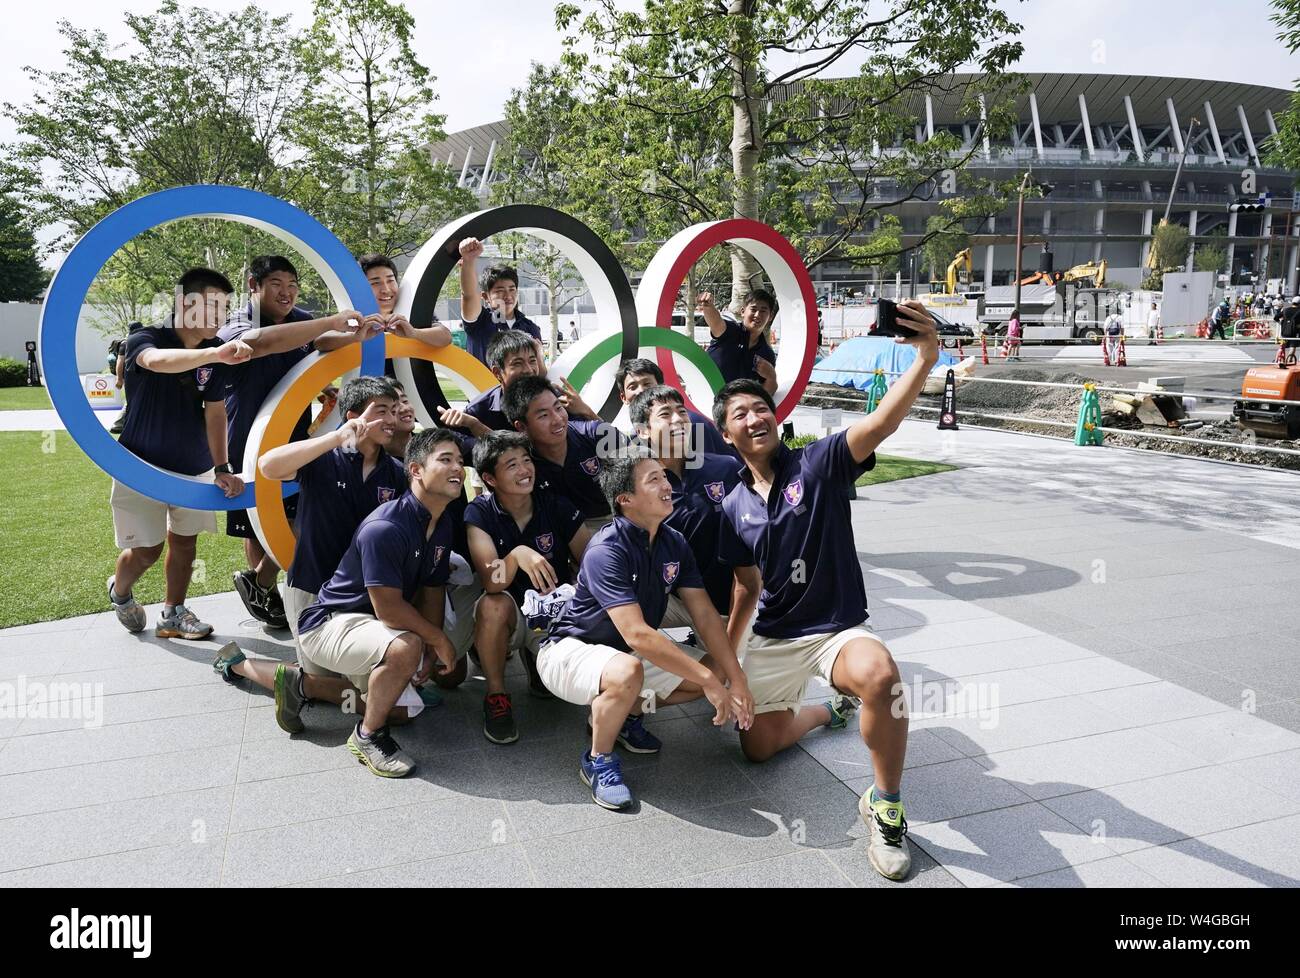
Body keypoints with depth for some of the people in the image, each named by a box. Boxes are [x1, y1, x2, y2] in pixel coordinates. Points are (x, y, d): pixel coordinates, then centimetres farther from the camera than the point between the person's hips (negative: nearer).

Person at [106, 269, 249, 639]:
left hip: (194, 466, 4)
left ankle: (173, 614, 26)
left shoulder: (214, 351, -6)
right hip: (143, 465, -4)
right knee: (146, 550, 3)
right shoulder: (145, 339, -19)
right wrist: (214, 354, -62)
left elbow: (215, 410, -2)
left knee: (185, 540, 10)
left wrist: (221, 468, -6)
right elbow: (159, 361, -45)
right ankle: (119, 591, 36)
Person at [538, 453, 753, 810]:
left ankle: (626, 712, 12)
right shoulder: (607, 551, -28)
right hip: (571, 649, -7)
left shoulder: (674, 544, -4)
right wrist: (708, 680, -34)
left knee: (717, 669, -3)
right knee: (628, 672, -40)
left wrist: (737, 679, -15)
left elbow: (705, 615, -5)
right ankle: (598, 760, -11)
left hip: (630, 651, 8)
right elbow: (637, 634, -35)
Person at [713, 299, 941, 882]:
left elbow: (882, 422, -30)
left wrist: (926, 358, -46)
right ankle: (831, 707, 39)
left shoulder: (819, 464, -11)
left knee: (879, 676, -39)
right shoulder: (733, 509, 3)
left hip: (839, 629, -5)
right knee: (759, 746, 9)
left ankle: (886, 807, -14)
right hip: (773, 638, 6)